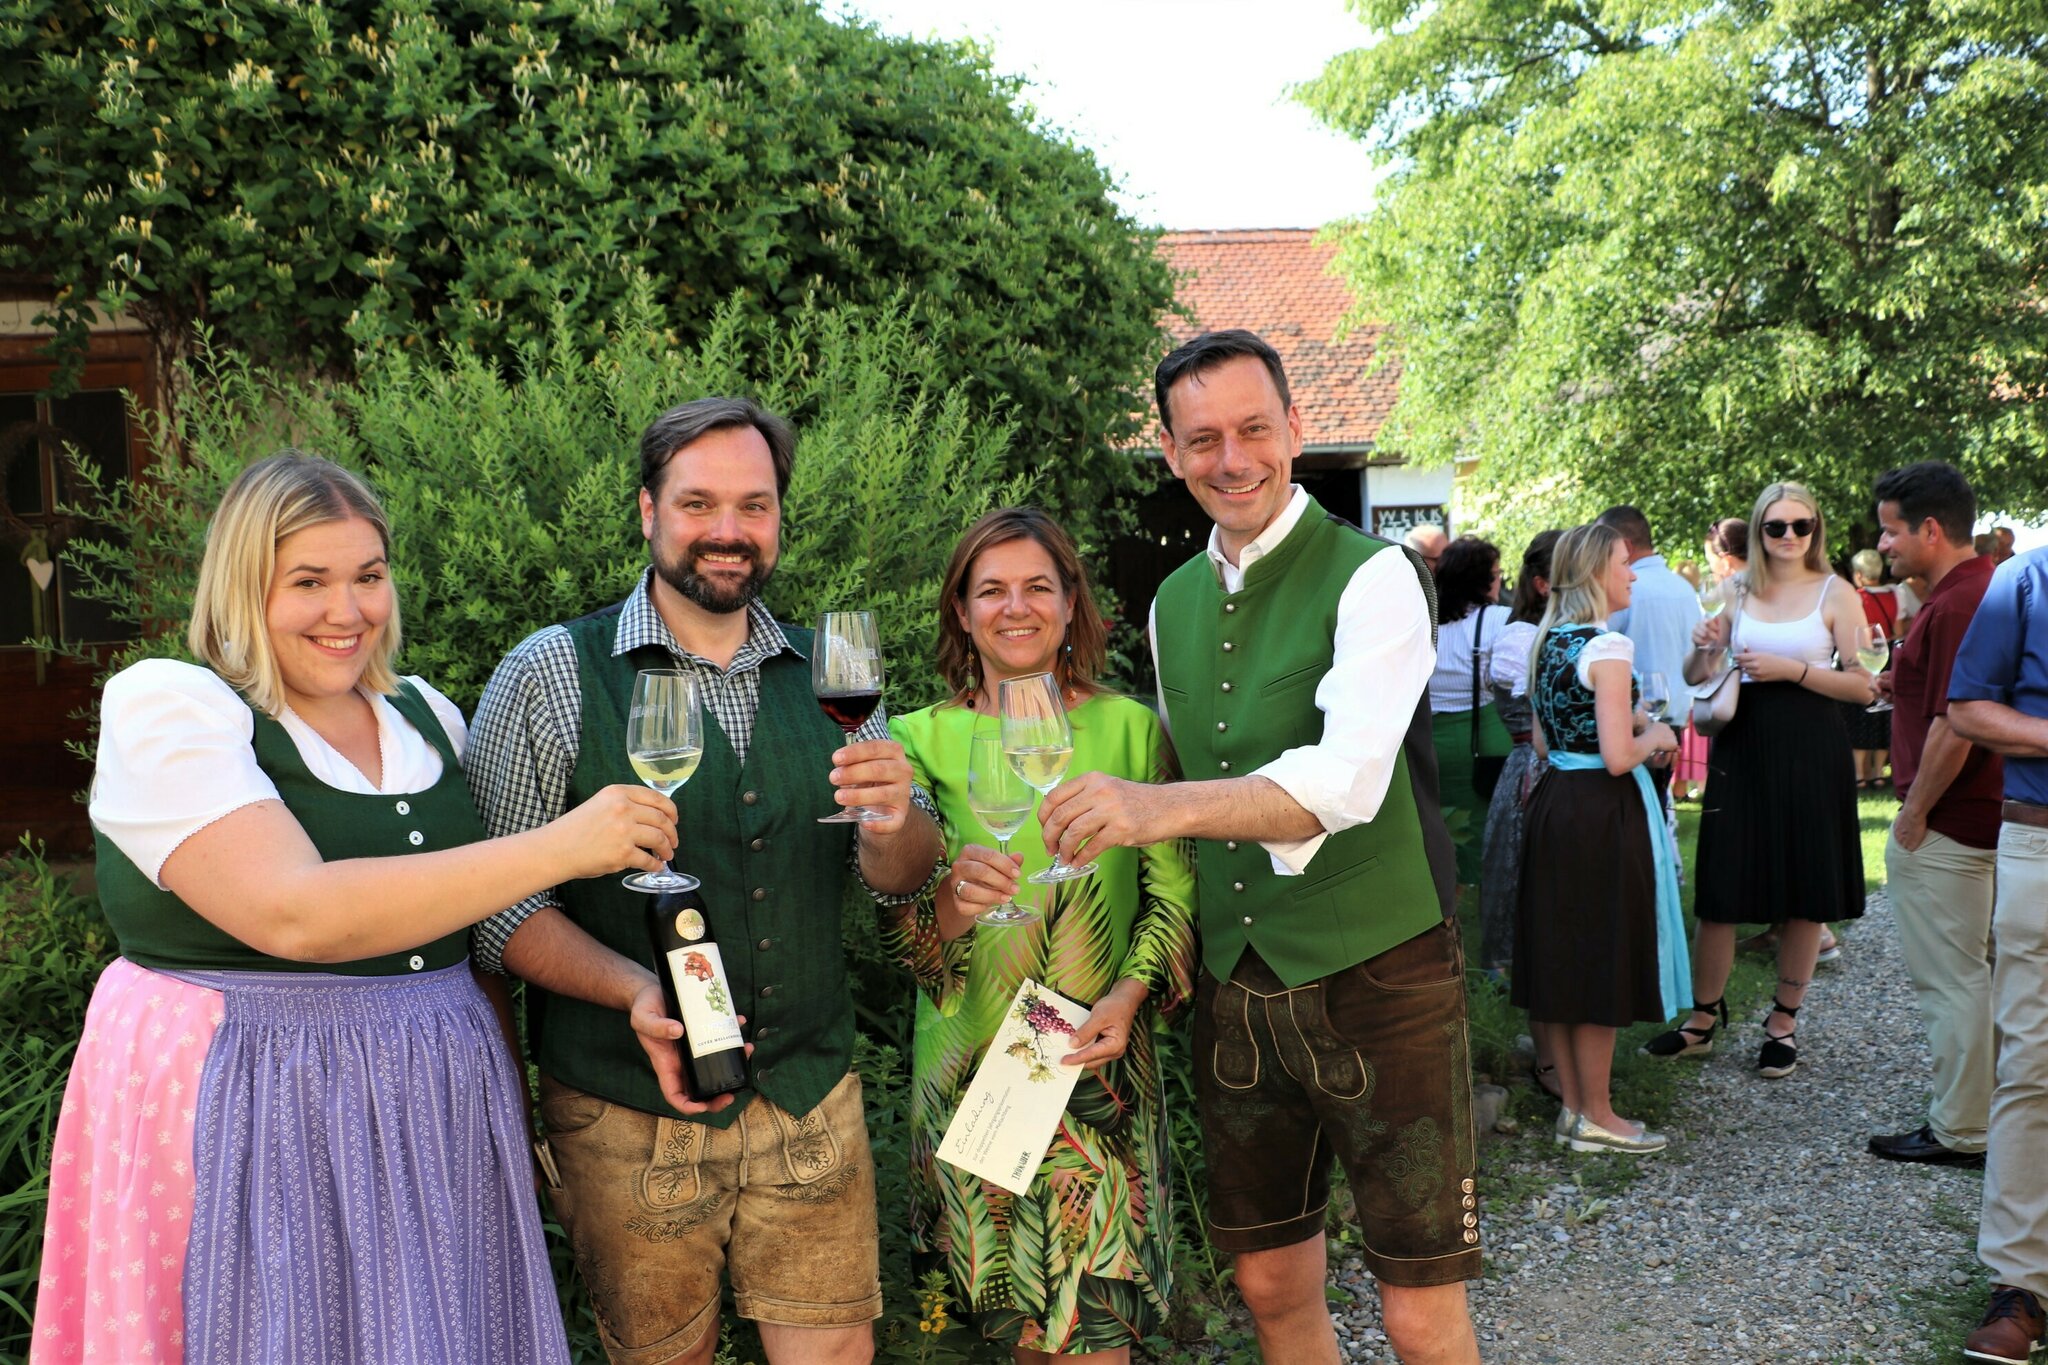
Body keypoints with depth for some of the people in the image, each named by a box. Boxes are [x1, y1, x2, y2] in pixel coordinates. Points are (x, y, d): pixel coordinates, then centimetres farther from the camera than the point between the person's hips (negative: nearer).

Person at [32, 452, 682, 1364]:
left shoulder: (426, 715, 9)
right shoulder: (165, 707, -10)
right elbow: (295, 913, -25)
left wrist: (514, 1087, 10)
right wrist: (558, 847, -26)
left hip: (441, 1122, 6)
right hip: (254, 1120, -5)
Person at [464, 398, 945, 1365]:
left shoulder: (826, 676, 7)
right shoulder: (552, 674, -5)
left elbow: (903, 877, 5)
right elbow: (497, 903, -10)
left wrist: (896, 821, -18)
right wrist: (633, 991, -25)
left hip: (812, 1102, 3)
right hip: (629, 1118, -3)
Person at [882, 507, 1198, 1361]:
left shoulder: (1130, 728, 0)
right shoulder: (923, 738, 0)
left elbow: (1174, 890, 2)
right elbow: (900, 921, -6)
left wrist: (1129, 993, -13)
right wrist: (951, 898, -28)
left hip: (1101, 1058, 0)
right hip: (970, 1060, 1)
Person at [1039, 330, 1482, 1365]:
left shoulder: (1372, 578, -12)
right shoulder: (1170, 604, 9)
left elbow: (1351, 778, -28)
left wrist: (1163, 806, -42)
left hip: (1379, 978, -5)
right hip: (1234, 987, 6)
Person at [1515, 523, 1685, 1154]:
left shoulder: (1550, 641, 10)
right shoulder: (1607, 646, -16)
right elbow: (1617, 757, -22)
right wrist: (1654, 738, -2)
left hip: (1555, 802, 9)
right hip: (1602, 812, -9)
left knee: (1562, 960, 13)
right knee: (1600, 965, 1)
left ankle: (1573, 1105, 23)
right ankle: (1596, 1118, 11)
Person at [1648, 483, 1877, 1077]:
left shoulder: (1835, 593, -1)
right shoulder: (1739, 592, 7)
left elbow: (1863, 687, -8)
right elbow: (1696, 677, 10)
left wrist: (1791, 670, -17)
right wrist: (1703, 649, -10)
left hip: (1810, 751, -2)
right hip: (1743, 747, 2)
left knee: (1804, 895, 7)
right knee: (1720, 891, 4)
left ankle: (1783, 1022, 21)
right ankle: (1703, 1018, 17)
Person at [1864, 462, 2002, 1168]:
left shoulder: (1956, 606, -21)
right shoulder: (1983, 590, 12)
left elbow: (1954, 727, -25)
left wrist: (1914, 814, -17)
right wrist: (1904, 685, 12)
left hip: (1944, 826, -11)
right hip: (1979, 815, 11)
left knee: (1949, 978, -1)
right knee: (1966, 974, 18)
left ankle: (1958, 1132, 9)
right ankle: (1971, 1115, 28)